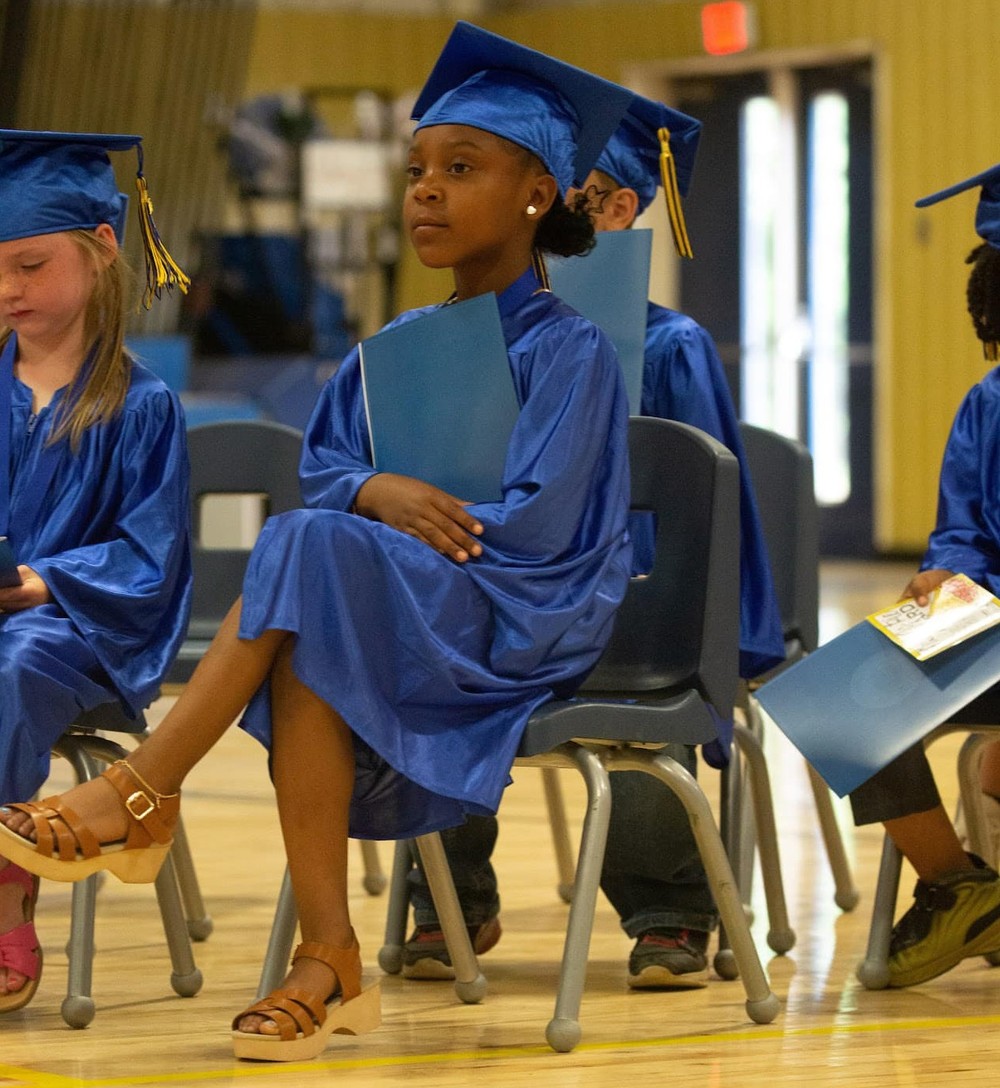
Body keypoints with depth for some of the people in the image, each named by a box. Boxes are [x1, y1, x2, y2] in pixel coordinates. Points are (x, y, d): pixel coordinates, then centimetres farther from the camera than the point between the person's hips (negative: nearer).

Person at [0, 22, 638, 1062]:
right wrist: (380, 494, -14)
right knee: (302, 657, -31)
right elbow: (323, 471, 11)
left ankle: (139, 795, -29)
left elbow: (538, 526, -15)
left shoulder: (568, 351, -6)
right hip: (390, 621, 6)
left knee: (308, 554, -31)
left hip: (519, 628, -6)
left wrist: (368, 517, -9)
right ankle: (326, 965, -35)